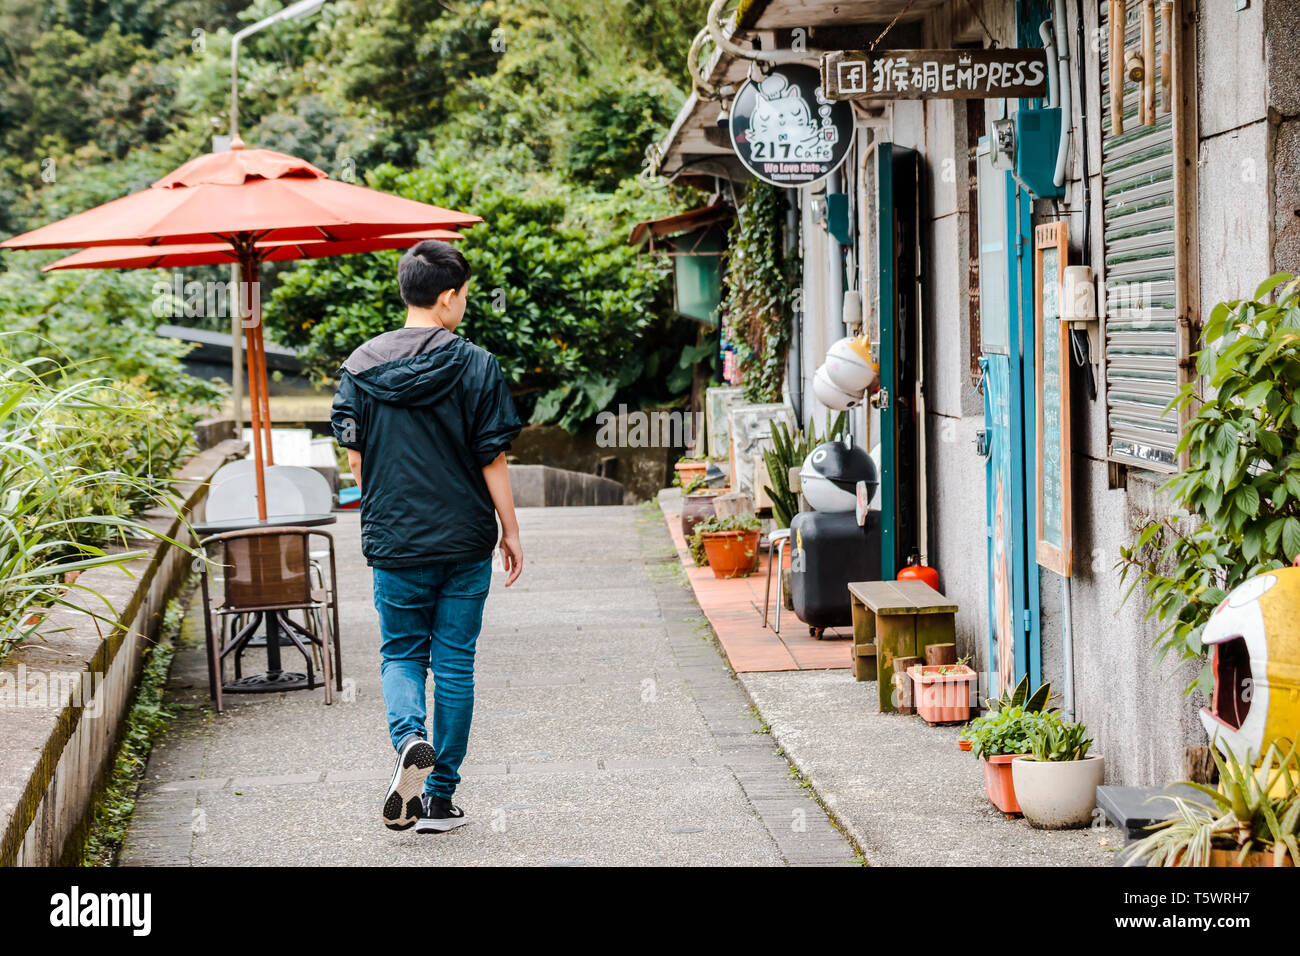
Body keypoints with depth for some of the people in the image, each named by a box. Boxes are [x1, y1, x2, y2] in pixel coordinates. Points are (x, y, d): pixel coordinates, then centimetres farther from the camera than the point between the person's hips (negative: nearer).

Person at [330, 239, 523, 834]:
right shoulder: (476, 367, -9)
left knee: (401, 654, 16)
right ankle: (440, 798, 11)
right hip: (465, 540, -1)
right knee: (454, 663, 8)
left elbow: (355, 459, 4)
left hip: (392, 540, 2)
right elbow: (493, 461, -7)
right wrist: (511, 532, 5)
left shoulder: (360, 366, 0)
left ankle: (410, 739, -14)